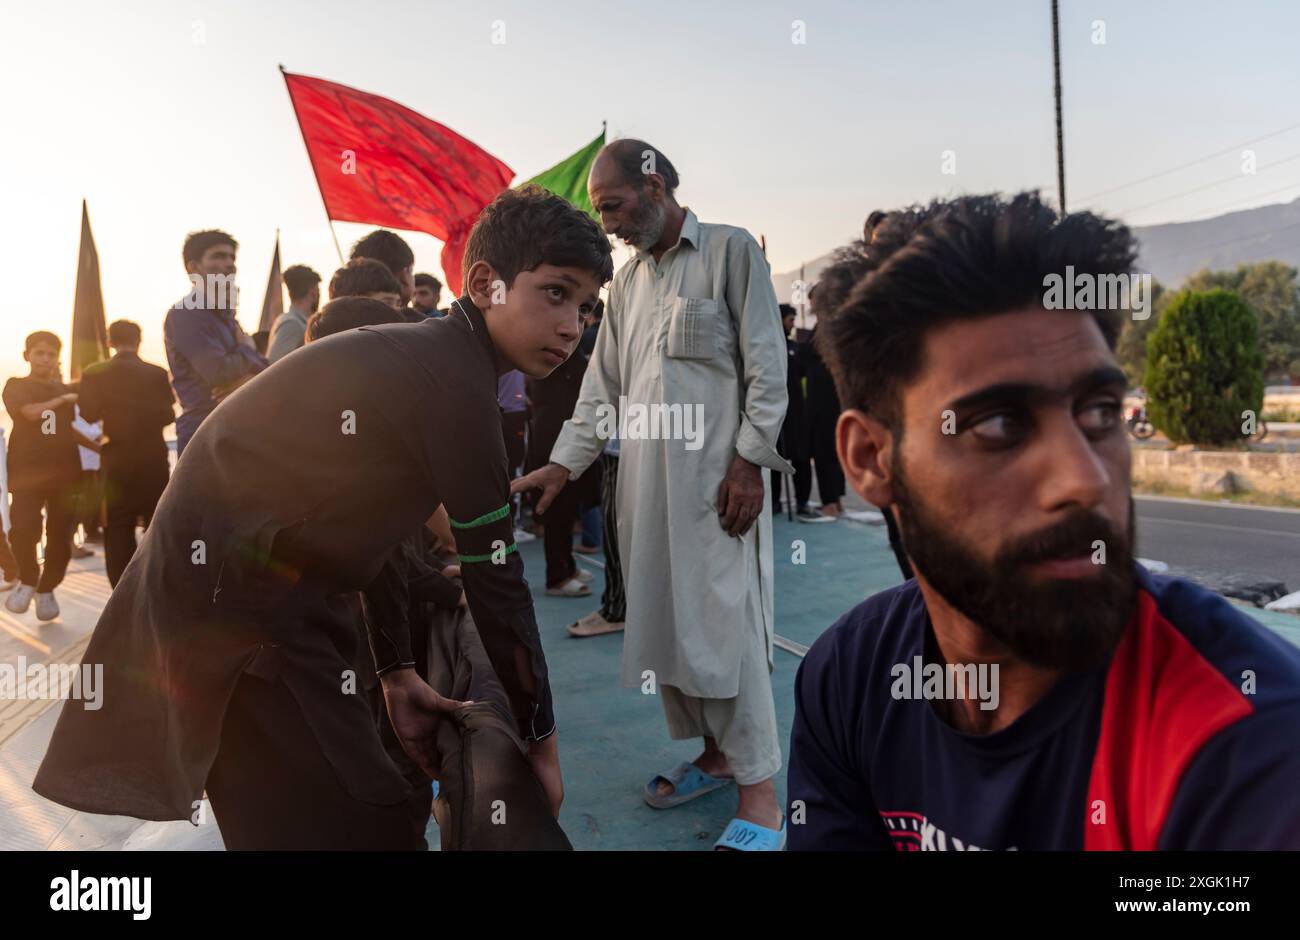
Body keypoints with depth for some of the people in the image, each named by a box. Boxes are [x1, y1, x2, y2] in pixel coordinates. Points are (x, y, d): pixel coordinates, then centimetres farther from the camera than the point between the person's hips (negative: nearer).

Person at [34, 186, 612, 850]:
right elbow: (493, 576, -19)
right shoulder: (456, 382, -21)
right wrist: (541, 736, -7)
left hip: (226, 580, 10)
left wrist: (397, 673, 11)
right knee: (367, 824, -5)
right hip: (227, 593, -10)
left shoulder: (422, 360, 9)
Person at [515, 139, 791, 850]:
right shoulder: (626, 281, 16)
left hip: (715, 477, -6)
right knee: (663, 621, 9)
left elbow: (767, 369, -5)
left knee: (724, 623, -8)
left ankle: (759, 790, 3)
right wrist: (561, 465, 7)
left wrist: (748, 462, -12)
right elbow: (602, 387, 16)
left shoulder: (731, 251, -1)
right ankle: (714, 753, 25)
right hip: (645, 479, 6)